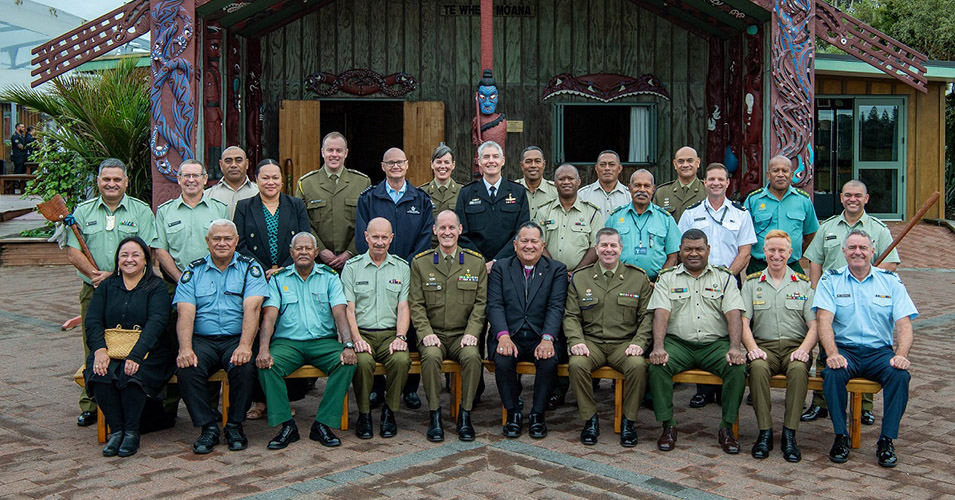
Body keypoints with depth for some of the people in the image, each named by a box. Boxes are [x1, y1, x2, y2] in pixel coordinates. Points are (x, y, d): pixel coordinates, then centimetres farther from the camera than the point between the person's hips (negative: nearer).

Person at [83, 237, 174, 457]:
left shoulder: (156, 287, 5)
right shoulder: (107, 286, 16)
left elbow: (156, 322, -11)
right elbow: (92, 321, 5)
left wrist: (136, 355, -25)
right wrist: (100, 350, -16)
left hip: (146, 351, -3)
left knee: (131, 373, -33)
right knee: (99, 373, -29)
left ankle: (132, 431, -16)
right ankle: (116, 429, -15)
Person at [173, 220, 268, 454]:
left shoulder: (250, 268, 6)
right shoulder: (193, 271, 11)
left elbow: (252, 309, -9)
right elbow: (185, 313, -2)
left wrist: (244, 346, -25)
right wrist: (185, 348, -20)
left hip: (236, 338, -1)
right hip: (202, 339, 1)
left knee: (244, 367, -31)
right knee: (187, 370, -28)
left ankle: (235, 426, -8)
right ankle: (208, 428, -11)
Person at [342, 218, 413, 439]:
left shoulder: (402, 267, 12)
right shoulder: (352, 267, 8)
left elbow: (403, 307, 6)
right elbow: (348, 308, 0)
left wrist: (400, 336, -12)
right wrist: (357, 339, -16)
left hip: (391, 333, 1)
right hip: (362, 332, -1)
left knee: (401, 360, -30)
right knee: (362, 361, -33)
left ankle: (389, 411, -7)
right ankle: (364, 413, -10)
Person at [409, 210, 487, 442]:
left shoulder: (476, 262, 9)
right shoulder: (420, 262, 7)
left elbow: (481, 302, 4)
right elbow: (416, 304, 3)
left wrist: (472, 332, -10)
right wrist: (425, 332, -12)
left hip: (463, 335, 0)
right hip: (433, 334, 0)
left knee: (472, 356, -31)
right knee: (431, 356, -32)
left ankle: (465, 415, -15)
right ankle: (434, 415, -17)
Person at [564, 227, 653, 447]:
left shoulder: (639, 278, 9)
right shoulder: (579, 278, 11)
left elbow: (647, 316, 5)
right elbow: (572, 316, 7)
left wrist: (639, 342, -11)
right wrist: (576, 341, -10)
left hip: (624, 344, -1)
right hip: (591, 342, 1)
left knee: (638, 366, -32)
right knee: (576, 364, -31)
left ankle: (628, 421, -11)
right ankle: (590, 419, -12)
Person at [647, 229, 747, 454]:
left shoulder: (724, 278, 11)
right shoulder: (668, 278, 11)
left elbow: (733, 315, -1)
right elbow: (661, 314, -3)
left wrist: (735, 347, -18)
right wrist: (658, 347, -20)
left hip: (715, 343, 1)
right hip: (678, 342, 0)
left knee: (738, 367, -28)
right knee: (657, 366, -30)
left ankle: (727, 427, -13)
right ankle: (668, 425, -15)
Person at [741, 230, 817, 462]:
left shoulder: (803, 284, 14)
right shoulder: (752, 283, 14)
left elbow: (814, 325, 6)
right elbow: (744, 322, 4)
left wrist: (804, 349, -13)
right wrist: (752, 348, -14)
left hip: (795, 345, 0)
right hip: (764, 345, 0)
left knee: (799, 369, -34)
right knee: (758, 367, -34)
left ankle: (789, 434, -26)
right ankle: (764, 432, -25)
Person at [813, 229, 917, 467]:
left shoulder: (891, 281, 9)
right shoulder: (830, 280, 6)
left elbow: (904, 324, 1)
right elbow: (824, 320, -7)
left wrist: (901, 355, -18)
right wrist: (832, 353, -25)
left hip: (880, 350, 1)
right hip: (844, 349, -1)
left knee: (900, 375, -29)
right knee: (833, 373, -33)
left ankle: (886, 440, -16)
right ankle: (841, 436, -15)